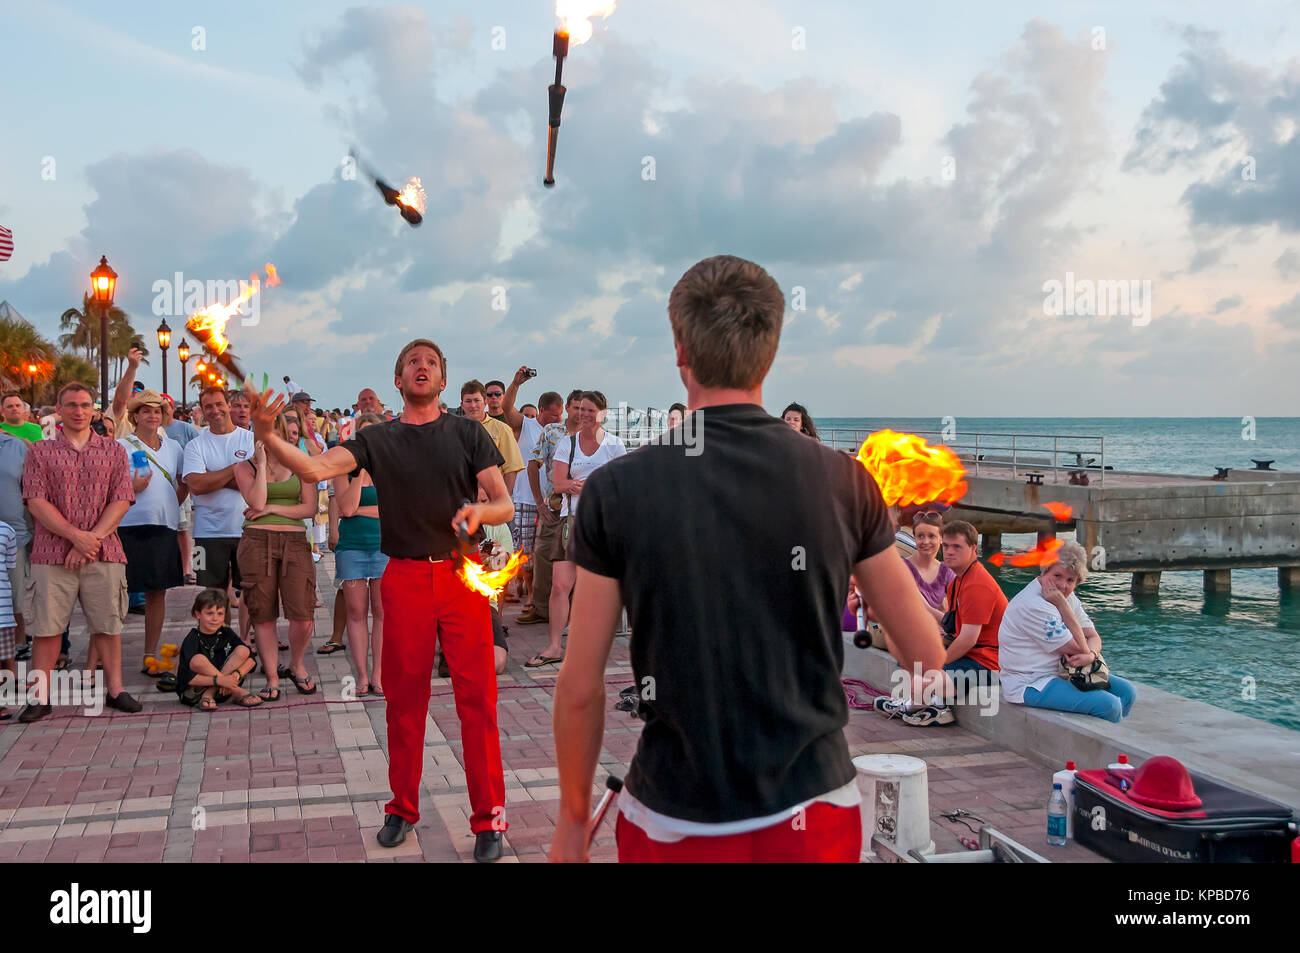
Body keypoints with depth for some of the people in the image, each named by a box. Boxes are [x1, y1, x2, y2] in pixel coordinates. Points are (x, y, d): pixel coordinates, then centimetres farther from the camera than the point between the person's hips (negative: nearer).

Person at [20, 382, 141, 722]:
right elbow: (36, 502, -3)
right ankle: (40, 697, 8)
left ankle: (115, 690, 13)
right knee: (46, 626, 0)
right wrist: (77, 535, -14)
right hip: (52, 553, -1)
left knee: (108, 623, 4)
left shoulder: (114, 450, 10)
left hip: (104, 553, 1)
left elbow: (122, 500, 1)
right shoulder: (40, 451, 7)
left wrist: (92, 538, -11)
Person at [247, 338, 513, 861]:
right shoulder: (378, 439, 7)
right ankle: (402, 809, 25)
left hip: (461, 573, -1)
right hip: (404, 578, 1)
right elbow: (316, 469, -8)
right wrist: (266, 436, -24)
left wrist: (480, 511, -23)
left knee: (477, 698, -2)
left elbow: (505, 504, 0)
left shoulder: (468, 433, 5)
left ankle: (489, 818, 8)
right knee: (404, 699, 9)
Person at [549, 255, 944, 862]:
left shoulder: (616, 490, -11)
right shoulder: (842, 481, -7)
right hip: (813, 813, 2)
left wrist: (573, 818, 8)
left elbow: (580, 689, -6)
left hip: (675, 821, -1)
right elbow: (927, 654, 0)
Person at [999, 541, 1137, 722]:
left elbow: (1093, 637, 4)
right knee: (1108, 705, -22)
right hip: (1030, 685, -10)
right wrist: (1061, 604, -22)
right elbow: (1080, 648, -20)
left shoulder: (1068, 598, 6)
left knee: (1127, 691, 5)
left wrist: (1091, 655, -19)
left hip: (1062, 673, 10)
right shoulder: (1033, 605, -24)